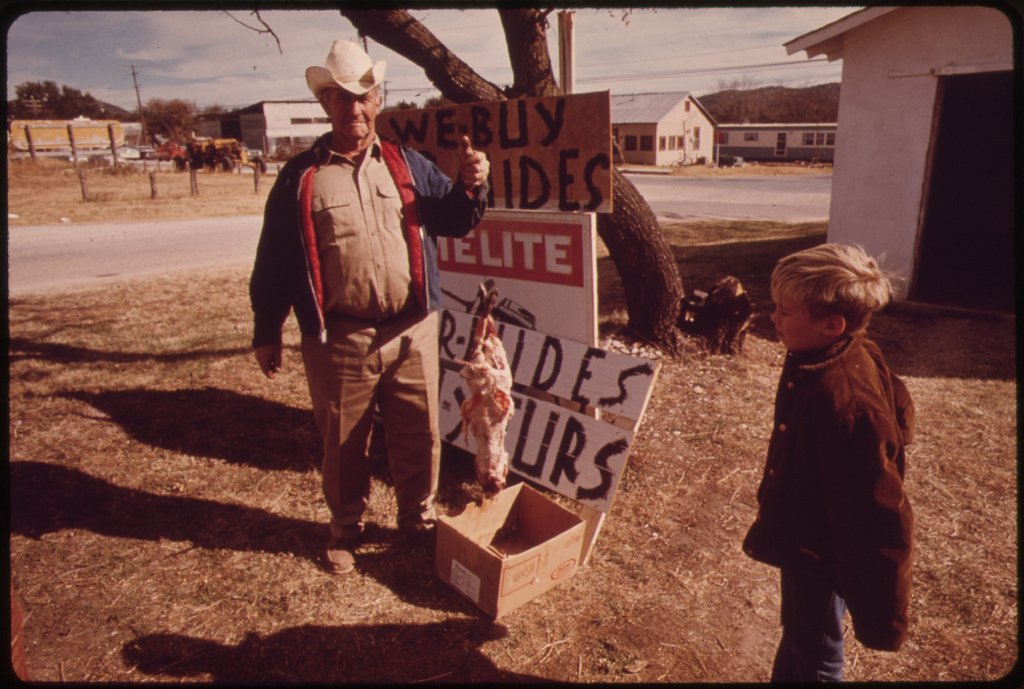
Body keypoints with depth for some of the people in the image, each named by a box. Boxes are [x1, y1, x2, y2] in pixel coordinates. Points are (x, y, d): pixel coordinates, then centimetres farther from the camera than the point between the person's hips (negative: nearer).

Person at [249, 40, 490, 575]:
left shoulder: (408, 166, 9)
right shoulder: (300, 176, 2)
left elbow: (454, 222, 9)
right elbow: (273, 260, 4)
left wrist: (471, 186, -11)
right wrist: (266, 331, 4)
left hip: (411, 333, 2)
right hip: (338, 340, -1)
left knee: (419, 437, 13)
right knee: (343, 444, 13)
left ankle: (419, 518, 36)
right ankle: (345, 529, 36)